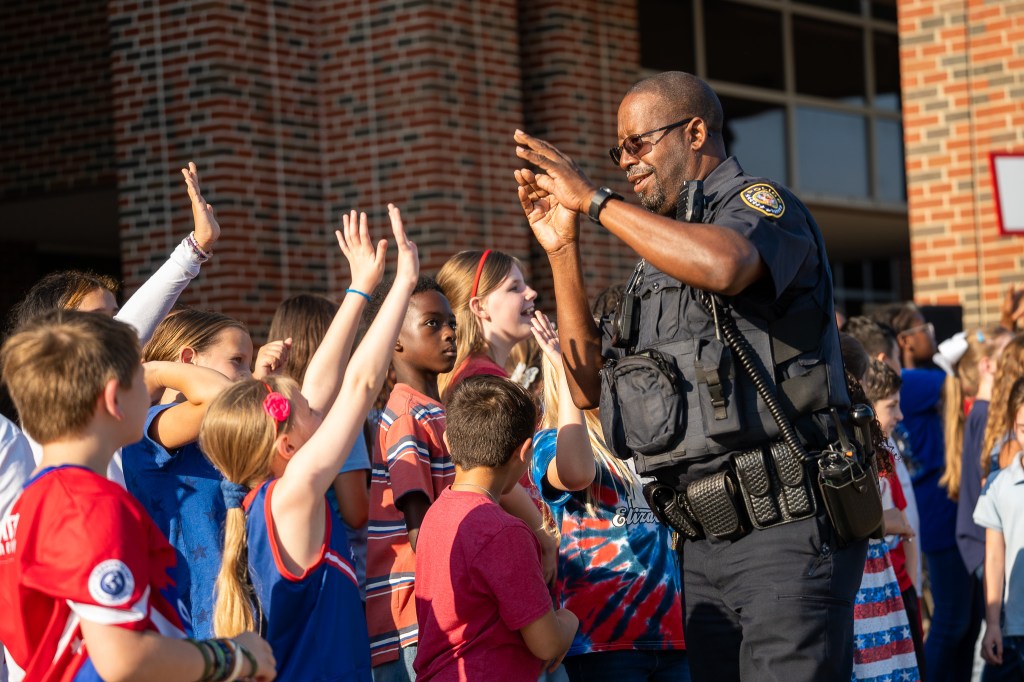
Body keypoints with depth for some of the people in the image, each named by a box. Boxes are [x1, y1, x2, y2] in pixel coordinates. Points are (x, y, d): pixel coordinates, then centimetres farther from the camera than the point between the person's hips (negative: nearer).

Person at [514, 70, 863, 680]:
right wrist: (563, 248, 9)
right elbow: (589, 385, 17)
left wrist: (595, 199, -19)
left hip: (788, 533, -8)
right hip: (706, 543, 8)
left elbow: (722, 265, -29)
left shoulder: (762, 203, -2)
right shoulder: (663, 253, 21)